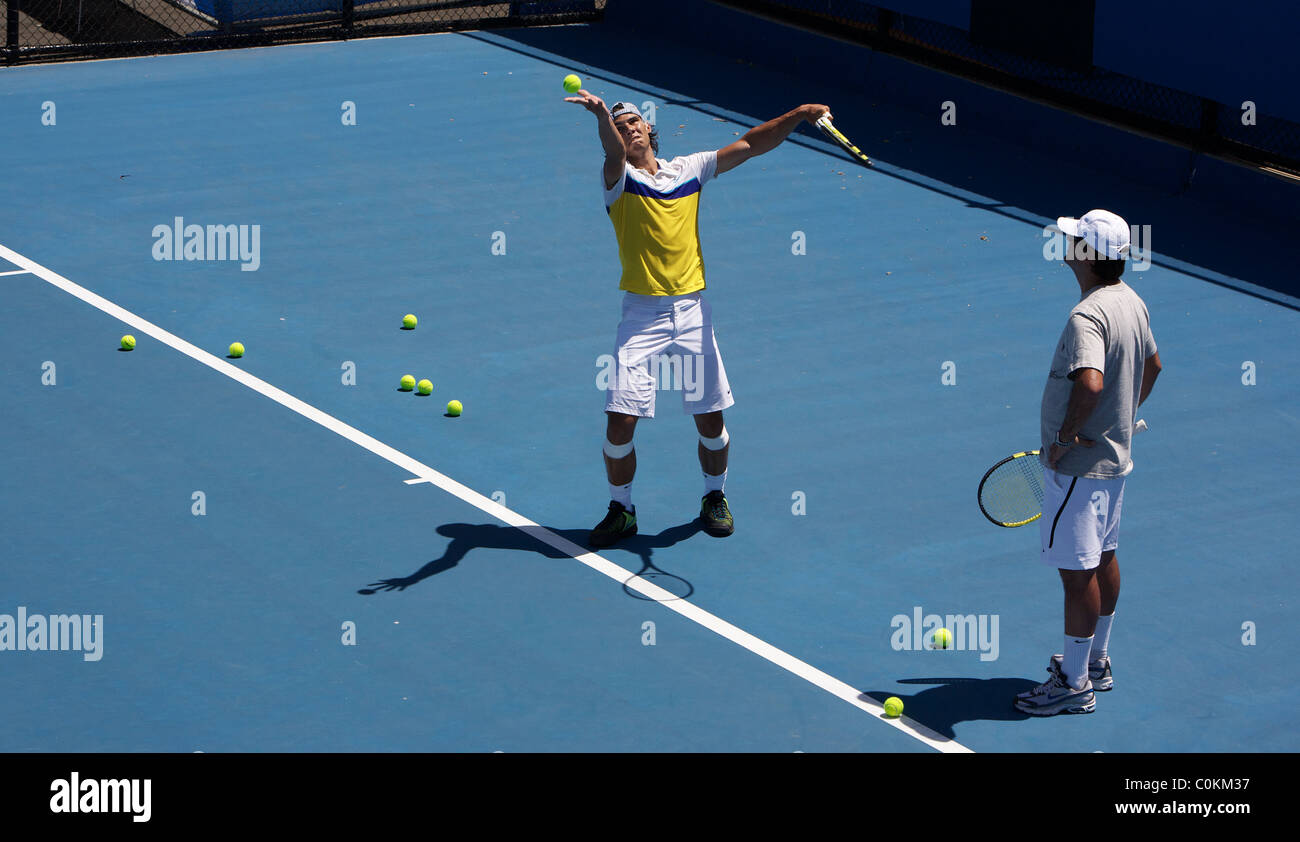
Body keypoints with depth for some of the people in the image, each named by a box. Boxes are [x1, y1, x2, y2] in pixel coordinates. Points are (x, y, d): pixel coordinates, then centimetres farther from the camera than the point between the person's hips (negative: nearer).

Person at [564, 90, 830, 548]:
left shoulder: (689, 169, 10)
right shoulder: (619, 178, -1)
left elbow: (749, 145, 6)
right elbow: (615, 154, -24)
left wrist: (797, 115, -8)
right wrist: (602, 115, -46)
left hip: (692, 312, 3)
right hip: (642, 315, -2)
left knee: (711, 420, 4)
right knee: (620, 422, -8)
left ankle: (715, 497, 30)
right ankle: (621, 509, 13)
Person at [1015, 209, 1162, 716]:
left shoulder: (1087, 317, -27)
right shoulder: (1132, 302, 4)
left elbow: (1090, 383, -42)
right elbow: (1152, 364, 20)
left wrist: (1066, 435, -28)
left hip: (1077, 465, -10)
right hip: (1115, 455, 10)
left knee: (1077, 571, -1)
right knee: (1103, 558, 21)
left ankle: (1075, 685, 7)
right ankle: (1097, 661, 35)